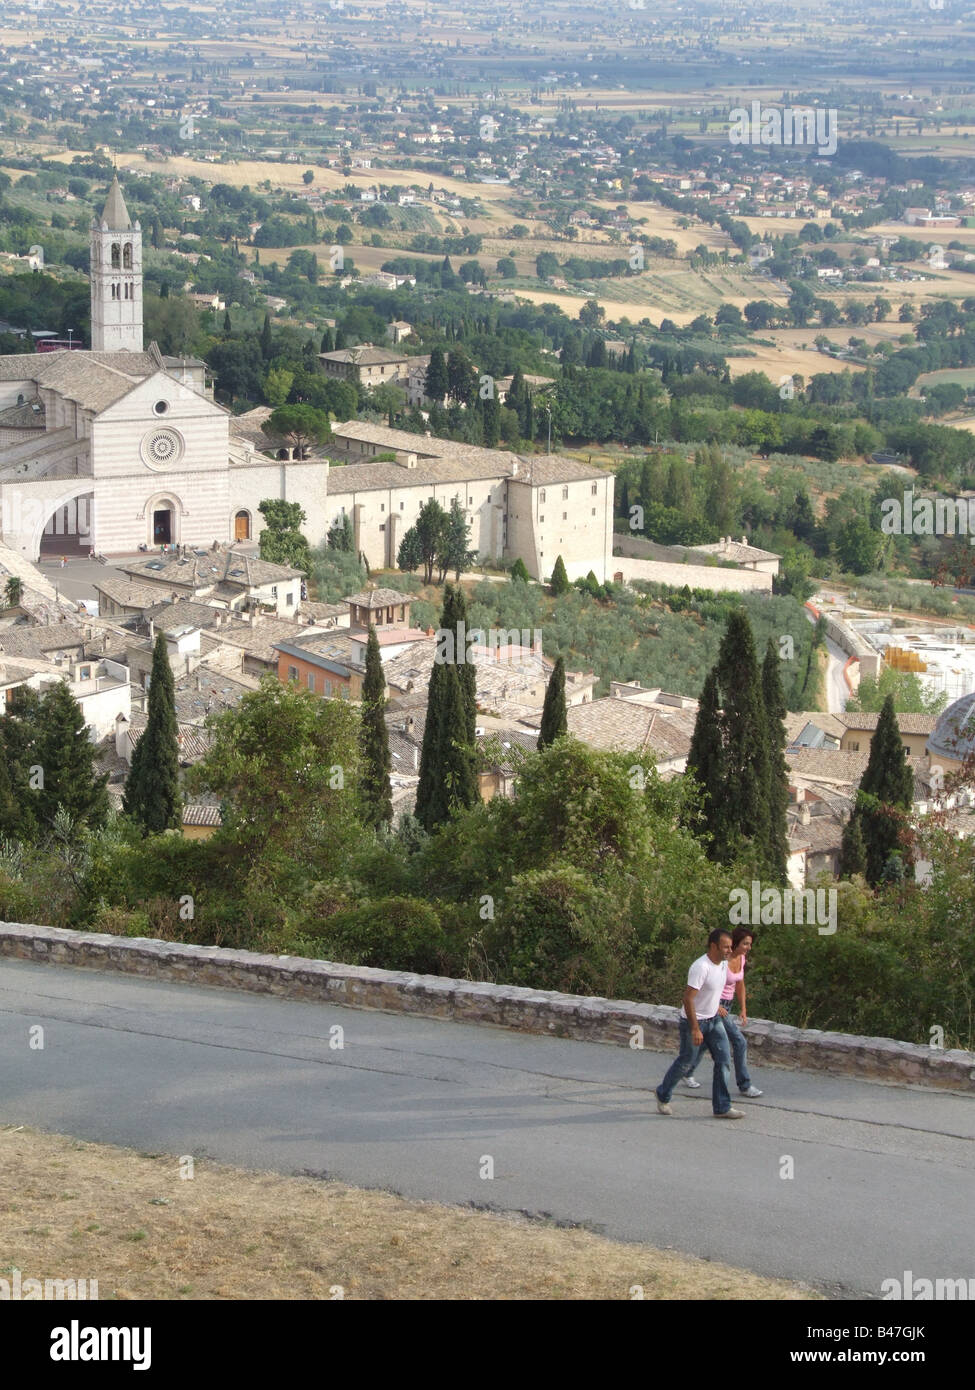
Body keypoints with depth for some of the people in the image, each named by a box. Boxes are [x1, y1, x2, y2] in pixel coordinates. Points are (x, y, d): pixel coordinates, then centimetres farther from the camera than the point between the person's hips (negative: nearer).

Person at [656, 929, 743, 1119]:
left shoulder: (724, 963, 0)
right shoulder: (701, 967, -27)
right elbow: (688, 998, -29)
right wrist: (695, 1029, -29)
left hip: (714, 1019, 8)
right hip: (694, 1020, -8)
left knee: (724, 1059, -1)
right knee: (685, 1061, 7)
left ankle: (721, 1107, 3)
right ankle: (663, 1096, 30)